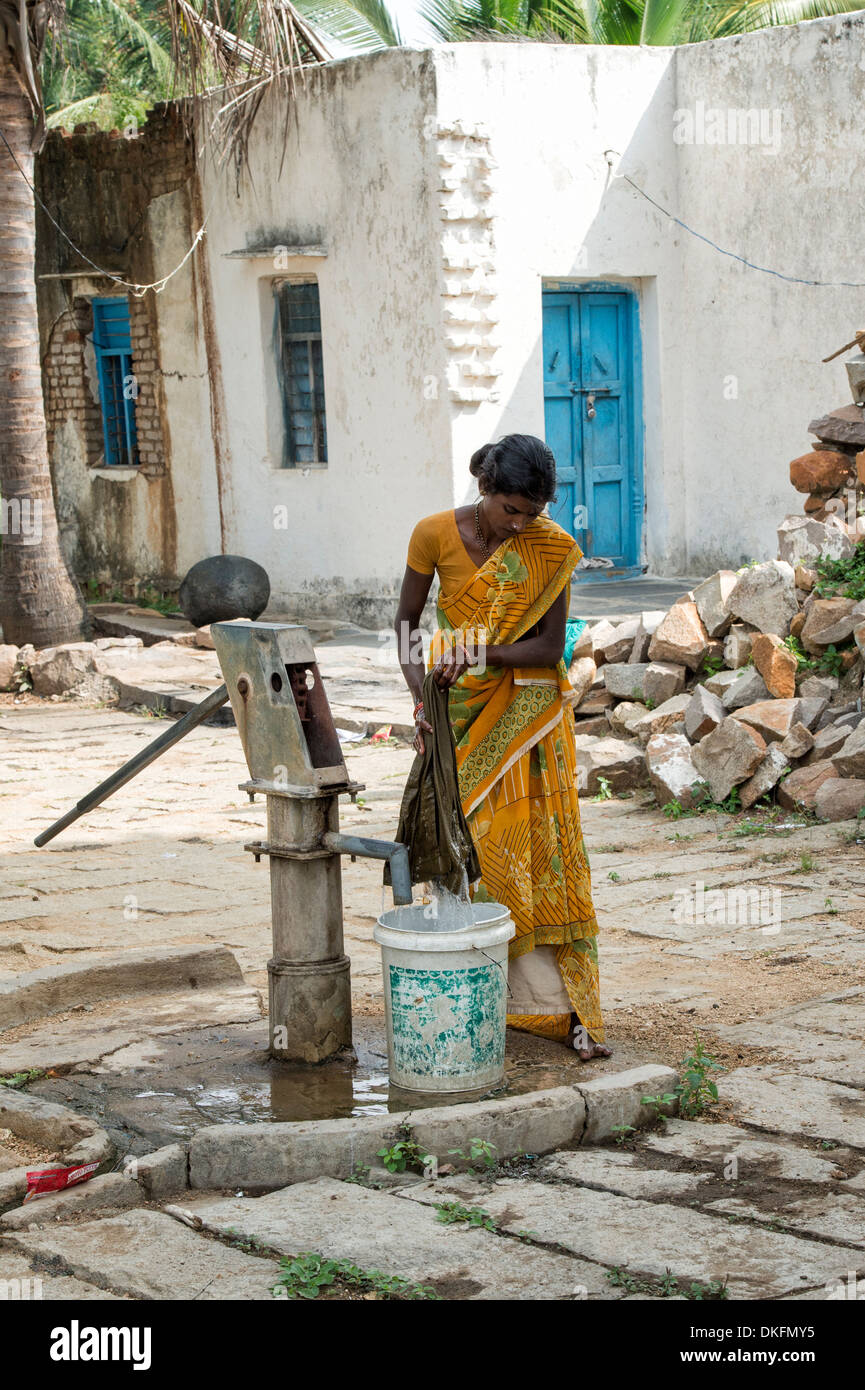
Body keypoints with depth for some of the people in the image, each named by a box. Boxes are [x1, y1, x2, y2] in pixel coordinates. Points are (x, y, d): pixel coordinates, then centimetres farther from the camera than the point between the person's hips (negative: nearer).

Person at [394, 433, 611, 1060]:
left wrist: (478, 655, -25)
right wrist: (419, 692, -10)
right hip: (459, 714, 1)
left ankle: (555, 1004, 1)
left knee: (531, 850, -2)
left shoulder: (551, 549, -10)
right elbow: (408, 617, 3)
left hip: (525, 716, 0)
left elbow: (550, 648, -11)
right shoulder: (436, 534, -9)